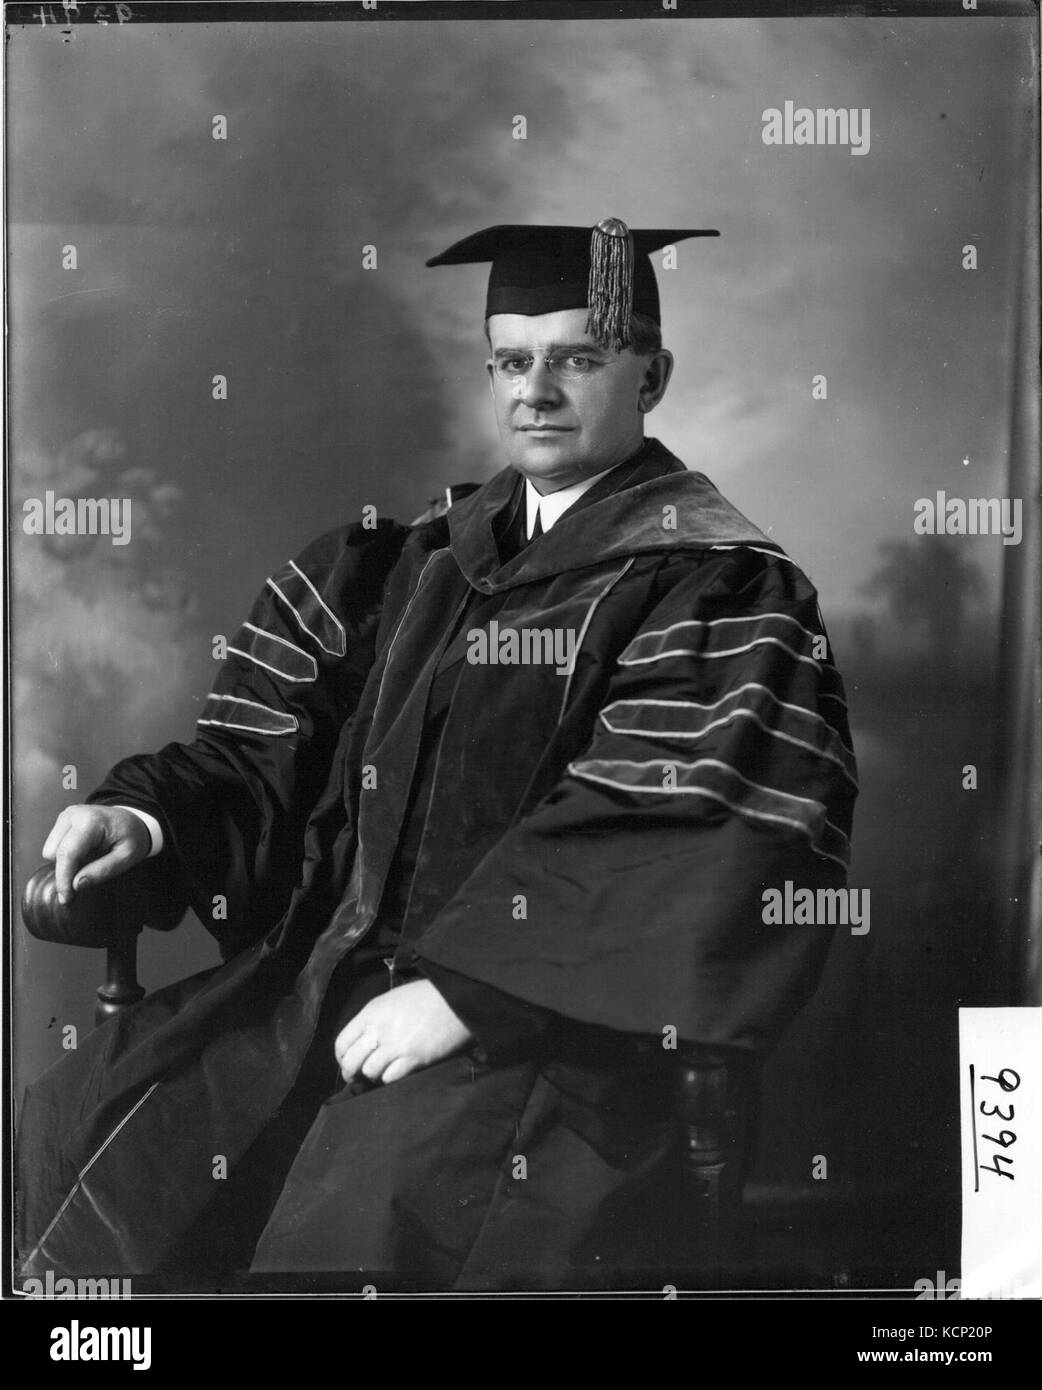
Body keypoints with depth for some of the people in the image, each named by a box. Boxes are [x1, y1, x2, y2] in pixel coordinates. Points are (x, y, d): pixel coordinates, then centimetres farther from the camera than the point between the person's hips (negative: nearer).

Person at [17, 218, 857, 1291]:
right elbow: (279, 744, 13)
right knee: (67, 1141, -5)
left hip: (552, 1012, -5)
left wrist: (465, 990, -20)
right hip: (336, 969, 6)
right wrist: (149, 813, -5)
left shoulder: (712, 585, -5)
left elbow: (669, 838, -16)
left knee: (373, 1219, -29)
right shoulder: (432, 553, 14)